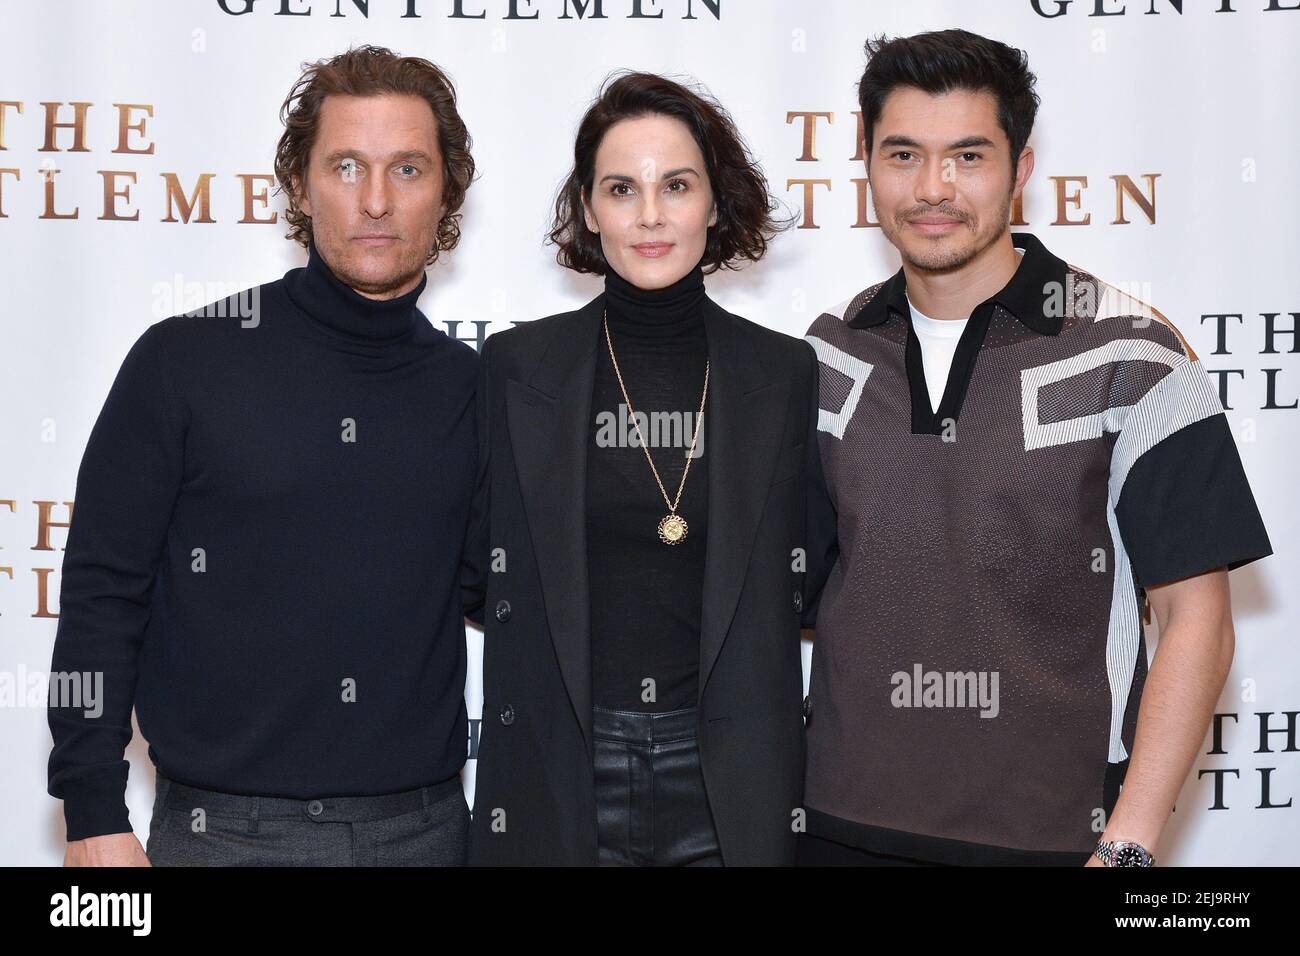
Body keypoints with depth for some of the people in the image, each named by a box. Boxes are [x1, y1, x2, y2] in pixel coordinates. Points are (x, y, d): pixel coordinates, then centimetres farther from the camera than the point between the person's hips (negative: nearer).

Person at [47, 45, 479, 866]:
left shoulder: (471, 390, 3)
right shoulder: (184, 362, -5)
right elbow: (103, 598, -4)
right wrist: (95, 818, -7)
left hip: (424, 827, 3)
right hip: (226, 829, -2)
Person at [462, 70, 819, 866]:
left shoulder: (785, 373, 1)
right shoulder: (517, 366, 0)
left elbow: (805, 584, 6)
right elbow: (485, 569, 5)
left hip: (729, 776, 1)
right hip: (560, 775, 0)